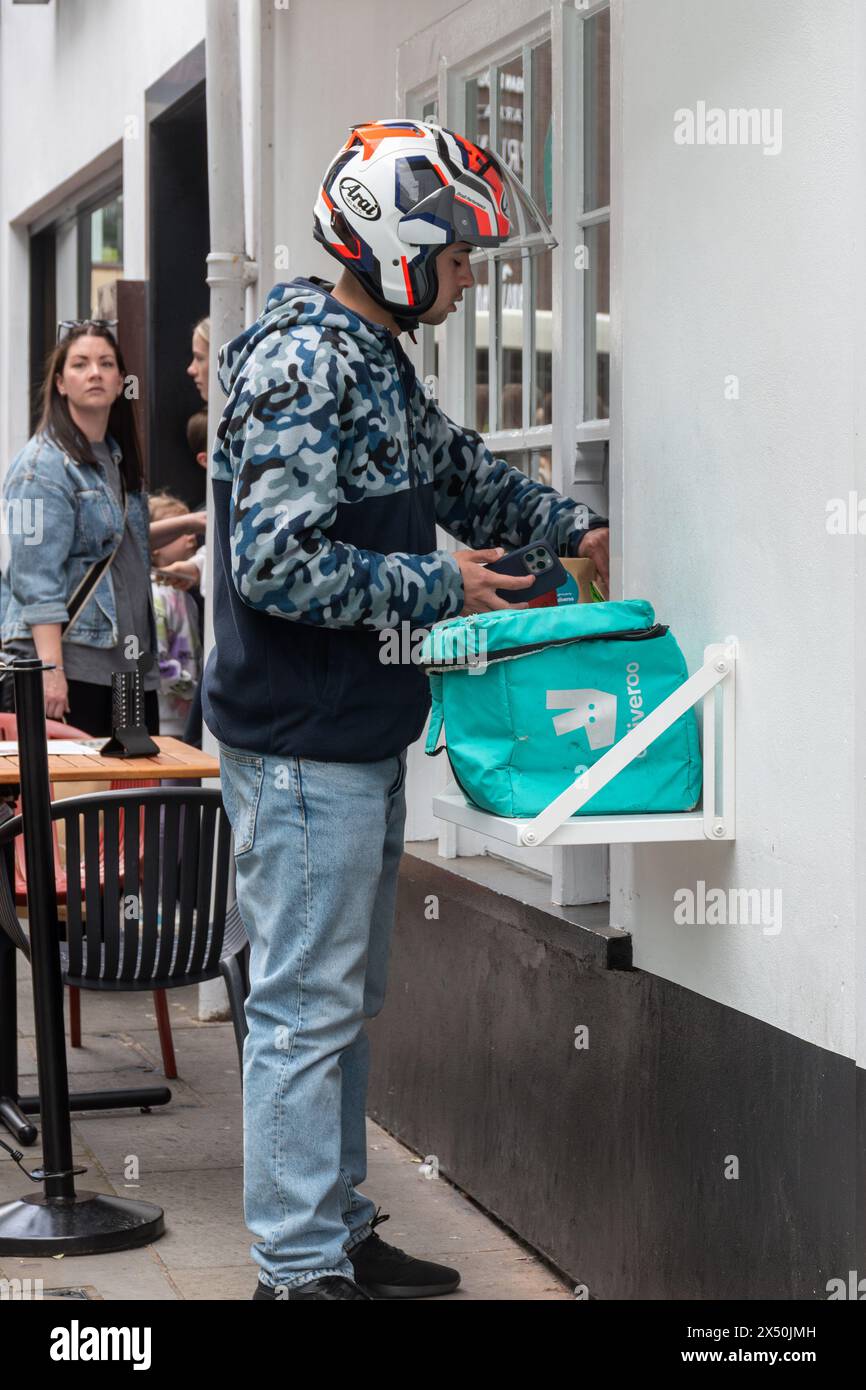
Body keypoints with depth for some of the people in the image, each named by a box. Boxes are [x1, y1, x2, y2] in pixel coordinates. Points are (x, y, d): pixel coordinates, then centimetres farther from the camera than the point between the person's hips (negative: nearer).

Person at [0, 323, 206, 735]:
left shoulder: (117, 457, 16)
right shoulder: (43, 466, -10)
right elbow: (36, 580, -17)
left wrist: (186, 523, 20)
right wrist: (51, 671, -24)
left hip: (131, 662, 8)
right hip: (69, 664, -8)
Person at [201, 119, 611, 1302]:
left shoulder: (378, 364, 15)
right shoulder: (307, 369, -18)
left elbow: (458, 473, 28)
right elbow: (276, 561, -25)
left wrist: (575, 528, 15)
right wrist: (437, 588, -16)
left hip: (360, 738, 11)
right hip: (301, 745, -11)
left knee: (344, 1001, 17)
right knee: (306, 1007, -3)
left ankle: (340, 1234, 27)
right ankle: (299, 1266, 5)